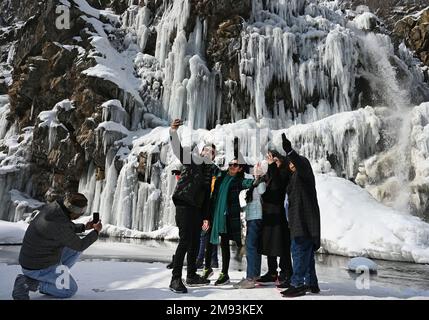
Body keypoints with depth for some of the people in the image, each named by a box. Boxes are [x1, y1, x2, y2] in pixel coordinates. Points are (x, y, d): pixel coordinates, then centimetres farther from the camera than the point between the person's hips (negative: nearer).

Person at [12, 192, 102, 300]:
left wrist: (84, 227, 2)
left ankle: (48, 279, 13)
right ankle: (30, 283, -2)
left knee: (74, 249, 13)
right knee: (71, 290, 7)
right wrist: (96, 232, -6)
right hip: (39, 268, -8)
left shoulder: (53, 207, -8)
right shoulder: (59, 224, -34)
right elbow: (79, 245, -19)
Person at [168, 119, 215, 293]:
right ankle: (175, 279, -8)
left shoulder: (209, 171, 19)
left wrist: (206, 217, 16)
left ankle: (191, 275, 25)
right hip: (184, 205, -7)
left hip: (197, 209, 7)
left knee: (195, 242, 12)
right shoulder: (192, 159, 3)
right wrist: (173, 131, -31)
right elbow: (177, 148, -15)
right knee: (185, 241, -13)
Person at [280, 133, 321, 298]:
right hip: (301, 221, 10)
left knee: (299, 250, -11)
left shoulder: (304, 172, -3)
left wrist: (289, 150, -41)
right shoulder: (298, 176, 24)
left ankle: (298, 284, -9)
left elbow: (301, 163, -27)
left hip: (304, 220, -10)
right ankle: (311, 283, 20)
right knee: (307, 252, 13)